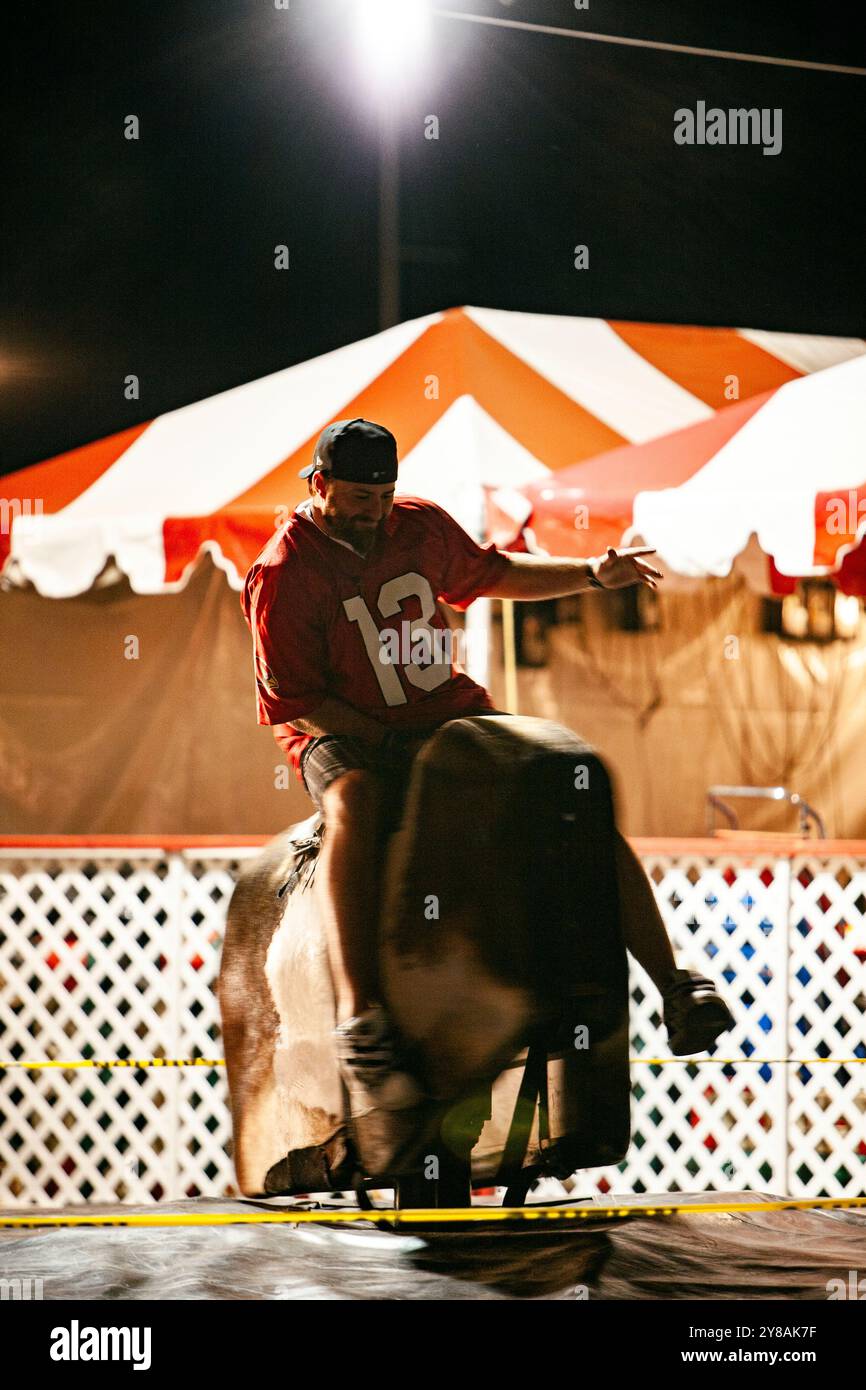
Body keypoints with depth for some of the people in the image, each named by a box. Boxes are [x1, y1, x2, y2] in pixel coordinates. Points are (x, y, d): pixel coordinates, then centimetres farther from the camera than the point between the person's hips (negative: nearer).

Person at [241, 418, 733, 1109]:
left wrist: (593, 575, 15)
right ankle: (360, 1016, -48)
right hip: (343, 735, -5)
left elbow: (491, 573, 25)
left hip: (450, 712, 5)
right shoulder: (284, 573, -12)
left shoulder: (422, 526, 5)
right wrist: (399, 745, -18)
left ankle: (673, 987, -10)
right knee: (354, 804, -40)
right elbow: (293, 701, -13)